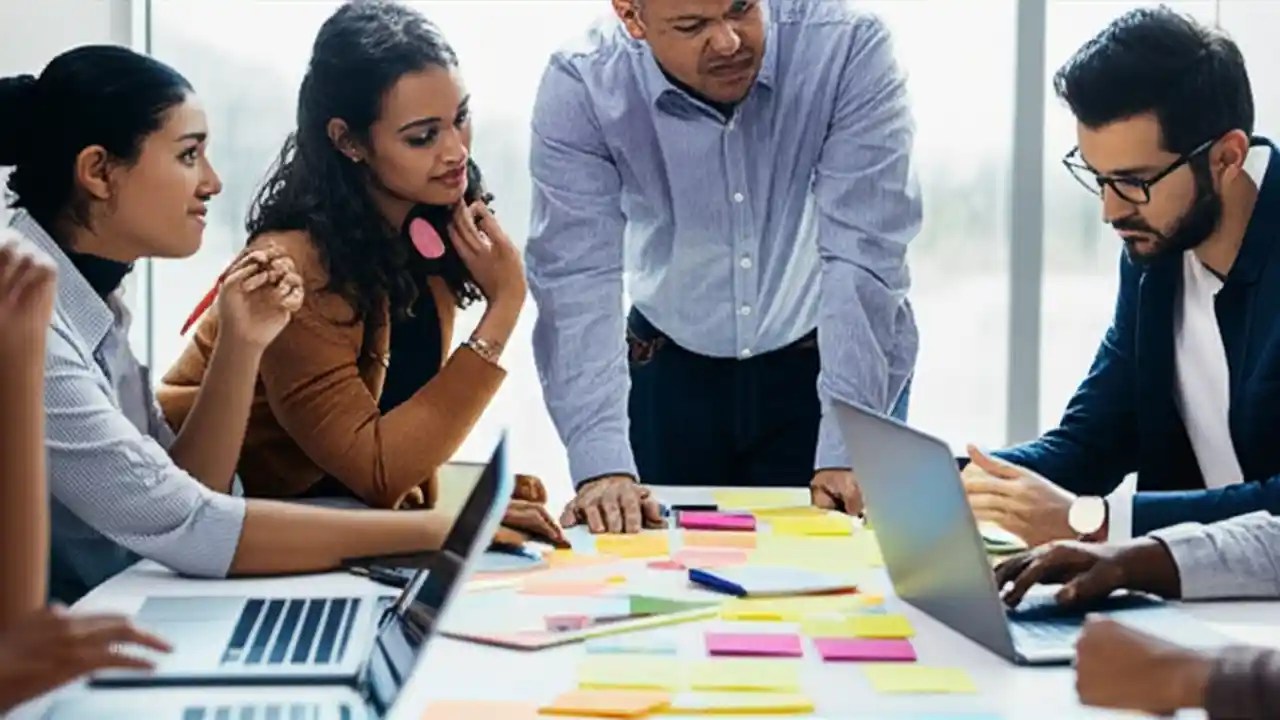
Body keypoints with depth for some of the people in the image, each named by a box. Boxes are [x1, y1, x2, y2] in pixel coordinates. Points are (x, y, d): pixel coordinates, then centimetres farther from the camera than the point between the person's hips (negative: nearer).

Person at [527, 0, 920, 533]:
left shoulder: (848, 48, -24)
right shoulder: (580, 89, -20)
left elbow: (863, 258, -26)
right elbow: (574, 282, -25)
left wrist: (846, 451, -32)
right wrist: (603, 466, -35)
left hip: (837, 359, -1)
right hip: (674, 369, 1)